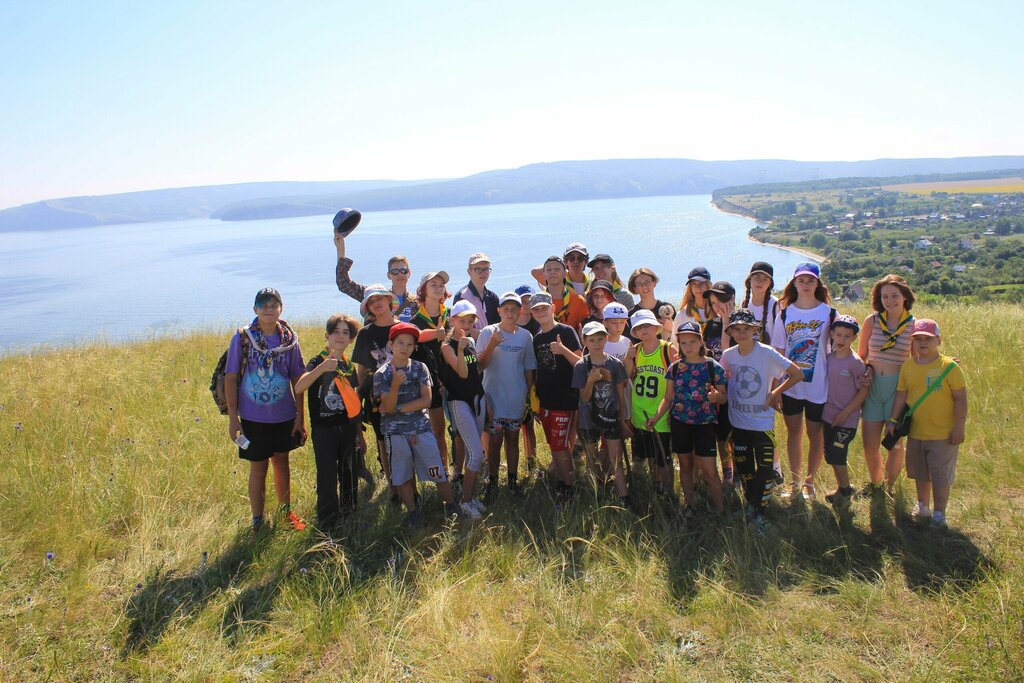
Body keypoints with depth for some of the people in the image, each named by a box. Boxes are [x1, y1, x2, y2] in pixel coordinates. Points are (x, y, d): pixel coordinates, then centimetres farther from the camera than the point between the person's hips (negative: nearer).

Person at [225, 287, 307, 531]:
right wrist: (232, 417, -8)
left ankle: (286, 511, 33)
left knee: (281, 462, 17)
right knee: (258, 467, 8)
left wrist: (301, 416, 1)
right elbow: (230, 378, -5)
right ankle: (257, 522, 21)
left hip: (284, 415, 2)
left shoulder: (289, 338, -2)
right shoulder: (242, 337, -8)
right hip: (253, 417, -2)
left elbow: (297, 379, 2)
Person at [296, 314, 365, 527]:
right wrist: (321, 368, -42)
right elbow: (299, 387, -28)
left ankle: (349, 516, 30)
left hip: (347, 429, 5)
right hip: (324, 429, -5)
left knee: (350, 476, 13)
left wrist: (360, 434, 17)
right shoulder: (318, 362, -7)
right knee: (327, 478, -4)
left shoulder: (349, 366, 9)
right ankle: (326, 525, 10)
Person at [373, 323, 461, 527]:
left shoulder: (420, 368, -1)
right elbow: (388, 407, -11)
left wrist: (397, 408, -12)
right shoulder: (381, 374, -4)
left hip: (421, 428, 1)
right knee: (401, 476, 7)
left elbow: (426, 401, -8)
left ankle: (451, 506, 16)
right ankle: (413, 512, 22)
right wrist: (396, 384, -26)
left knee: (438, 471, 2)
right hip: (395, 432, 0)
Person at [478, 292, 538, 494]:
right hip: (494, 397, -2)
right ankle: (493, 480, 15)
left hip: (517, 399, 2)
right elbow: (480, 365, -10)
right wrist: (492, 345, -24)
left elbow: (529, 369, 8)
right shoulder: (488, 332, -5)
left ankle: (513, 479, 23)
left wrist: (529, 396, 9)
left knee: (513, 439, 13)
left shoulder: (525, 336, 2)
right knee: (494, 440, 3)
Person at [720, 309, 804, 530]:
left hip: (763, 421, -3)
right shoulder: (728, 355, -4)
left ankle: (759, 511, 13)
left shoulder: (767, 353, -14)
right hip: (738, 421, 3)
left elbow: (798, 374, -12)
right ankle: (751, 503, 33)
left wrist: (774, 393, -11)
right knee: (744, 467, 14)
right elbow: (723, 379, 15)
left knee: (764, 468, -2)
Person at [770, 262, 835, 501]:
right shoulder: (785, 313, 2)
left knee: (815, 434, 9)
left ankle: (809, 481, 26)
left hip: (818, 385, -2)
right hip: (790, 385, 2)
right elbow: (778, 352, 2)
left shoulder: (828, 312, -3)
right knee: (793, 432, 12)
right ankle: (794, 481, 25)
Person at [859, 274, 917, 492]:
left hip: (899, 387, -1)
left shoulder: (915, 326, -3)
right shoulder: (872, 321, 0)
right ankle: (874, 483, 32)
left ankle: (890, 488, 26)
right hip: (873, 385, 2)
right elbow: (861, 355, 9)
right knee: (869, 443, 5)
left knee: (895, 442, 6)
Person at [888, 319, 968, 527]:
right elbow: (901, 394, 7)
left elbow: (960, 398, -10)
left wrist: (959, 427, -11)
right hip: (915, 432, 4)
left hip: (943, 434, -4)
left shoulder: (949, 367, -12)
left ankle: (939, 513, 22)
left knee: (941, 475, 6)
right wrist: (893, 420, 4)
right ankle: (922, 505, 38)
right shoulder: (908, 366, 2)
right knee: (920, 473, 19)